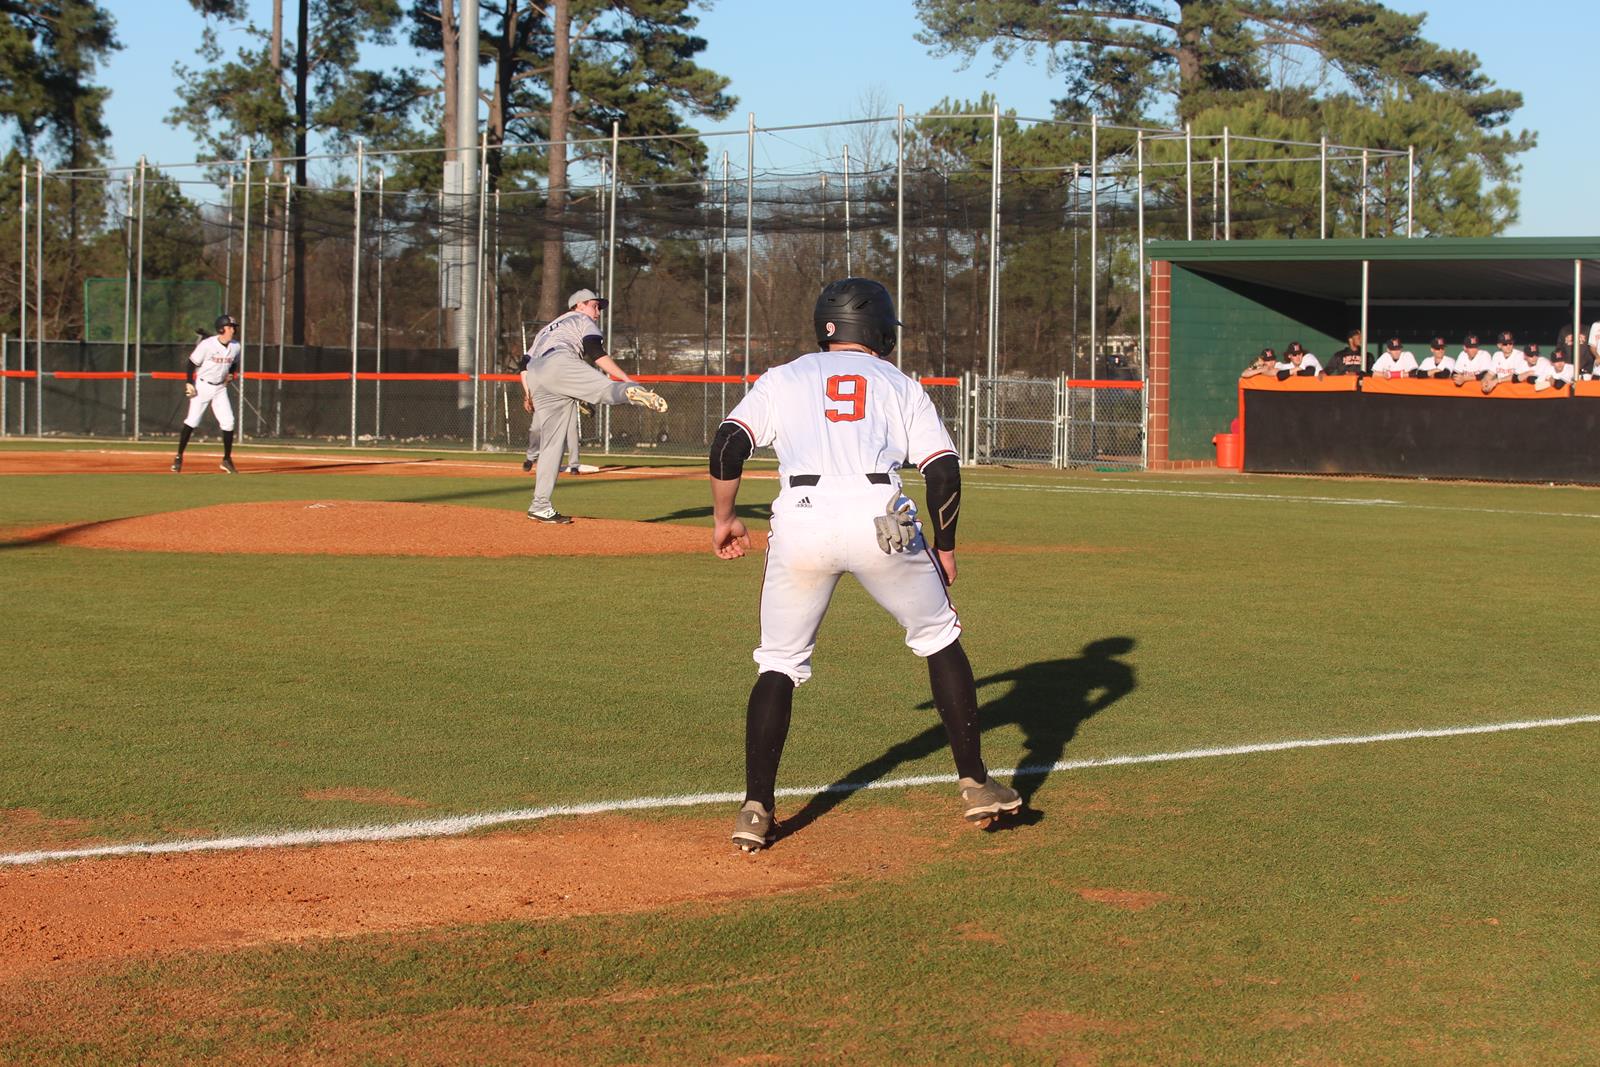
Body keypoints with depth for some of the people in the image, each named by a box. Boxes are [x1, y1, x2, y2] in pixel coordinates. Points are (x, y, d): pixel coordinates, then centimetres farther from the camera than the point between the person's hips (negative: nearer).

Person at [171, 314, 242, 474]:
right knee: (192, 421, -8)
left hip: (220, 389, 5)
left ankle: (227, 460, 10)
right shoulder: (207, 344, -16)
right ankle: (179, 457, 2)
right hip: (202, 387, -4)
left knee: (228, 422, -2)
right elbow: (191, 363, -10)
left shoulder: (236, 347, -1)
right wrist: (189, 383, -15)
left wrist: (230, 374, 1)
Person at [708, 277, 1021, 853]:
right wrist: (945, 547, 18)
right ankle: (975, 784, 17)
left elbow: (729, 442, 6)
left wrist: (723, 518, 17)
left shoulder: (783, 379, 21)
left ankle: (756, 808, 3)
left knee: (779, 664, 13)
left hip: (800, 520, 0)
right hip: (879, 519, 0)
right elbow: (943, 470, 8)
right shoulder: (901, 386, 20)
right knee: (939, 638, 20)